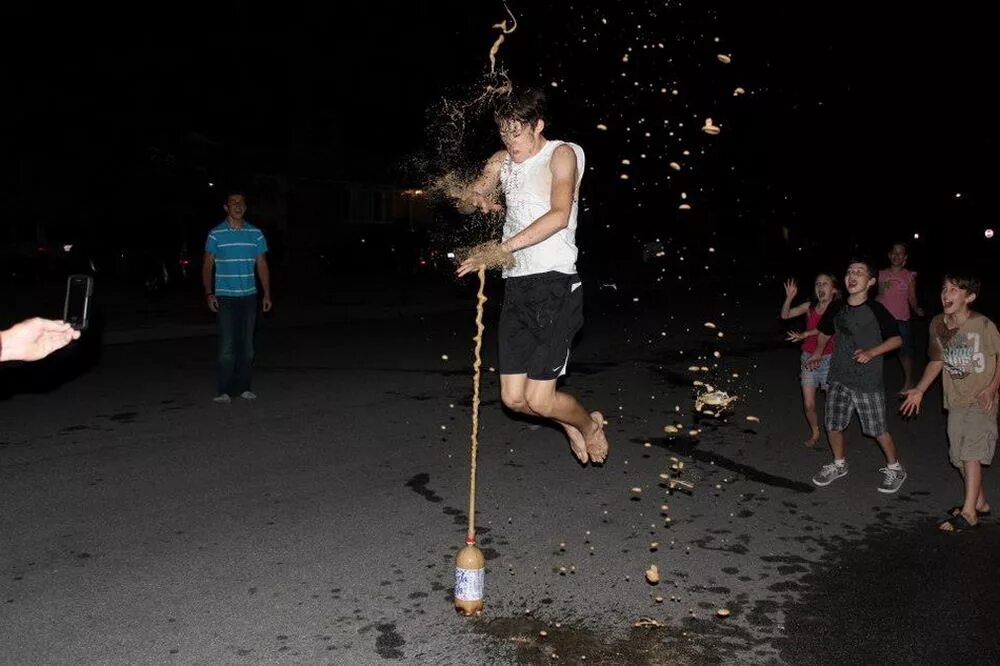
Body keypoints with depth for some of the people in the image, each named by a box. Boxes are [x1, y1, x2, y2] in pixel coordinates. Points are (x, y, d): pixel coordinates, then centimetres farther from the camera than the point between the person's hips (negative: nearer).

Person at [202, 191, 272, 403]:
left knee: (247, 345, 7)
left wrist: (267, 294, 4)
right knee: (227, 345, -7)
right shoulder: (216, 234, 0)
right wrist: (209, 293, -8)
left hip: (249, 296, 3)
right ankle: (225, 390, -2)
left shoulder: (255, 233, 7)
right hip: (225, 297, -3)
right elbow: (207, 266, 2)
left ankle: (243, 387, 16)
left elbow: (262, 265, 10)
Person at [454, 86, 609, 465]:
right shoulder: (501, 162, 15)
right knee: (514, 398, 6)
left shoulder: (562, 154, -3)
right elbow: (462, 202, 20)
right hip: (516, 287, 6)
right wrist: (475, 199, -5)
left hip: (555, 283, -6)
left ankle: (589, 424, 24)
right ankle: (571, 426, 35)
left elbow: (560, 215, -18)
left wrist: (502, 249, -24)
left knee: (539, 399, -9)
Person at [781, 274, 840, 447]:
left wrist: (805, 334, -38)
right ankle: (815, 433, 26)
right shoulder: (809, 306, 4)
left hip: (828, 359, -3)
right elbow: (785, 315, -3)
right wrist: (789, 298, -19)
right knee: (808, 404, 3)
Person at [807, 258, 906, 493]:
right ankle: (838, 465, 32)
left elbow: (896, 339, -7)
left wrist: (871, 353, -19)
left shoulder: (876, 310, -14)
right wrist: (818, 352, 18)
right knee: (833, 425, 9)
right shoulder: (836, 308, -1)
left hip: (868, 382, -4)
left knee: (878, 429, 4)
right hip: (839, 378, 4)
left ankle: (894, 468, 26)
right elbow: (824, 333, 19)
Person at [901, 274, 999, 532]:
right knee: (960, 456, 12)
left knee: (971, 452, -14)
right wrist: (920, 390, 7)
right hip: (956, 401, 6)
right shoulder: (937, 324, 0)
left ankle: (968, 512, -9)